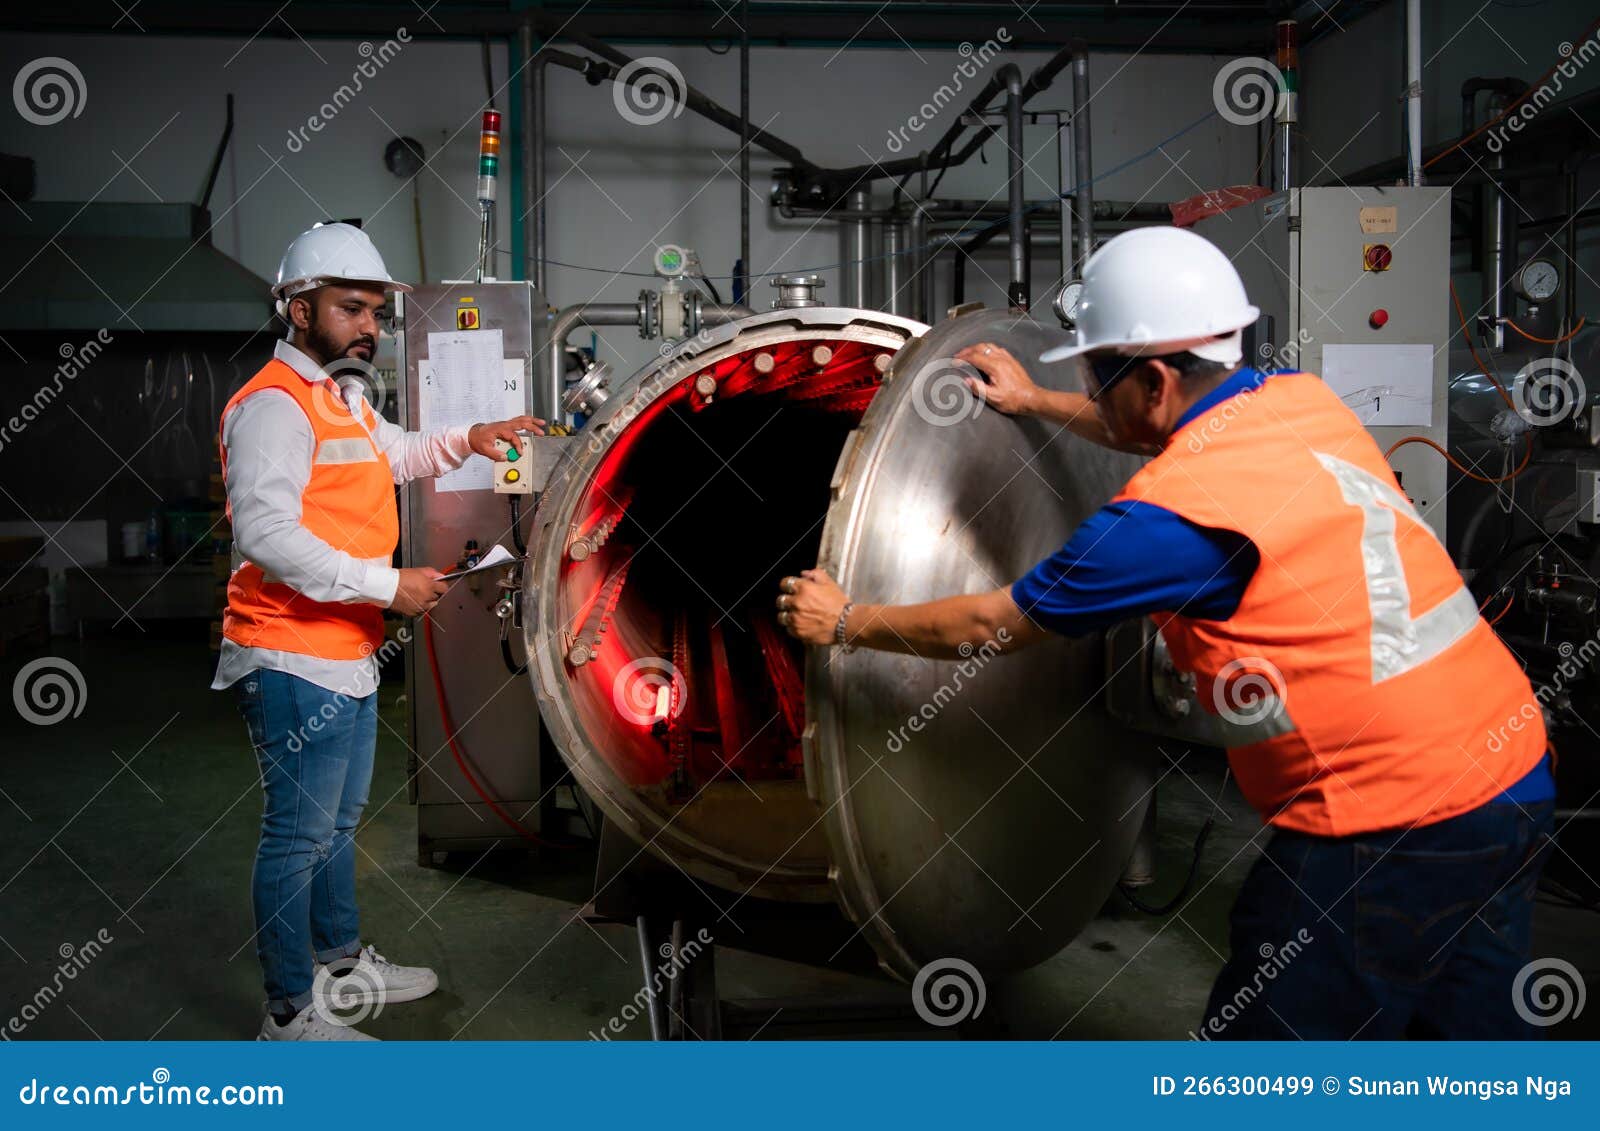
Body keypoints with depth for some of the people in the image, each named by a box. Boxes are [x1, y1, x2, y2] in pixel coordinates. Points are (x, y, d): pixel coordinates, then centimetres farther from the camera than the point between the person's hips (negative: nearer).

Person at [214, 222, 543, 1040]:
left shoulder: (340, 397, 17)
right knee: (299, 835, -1)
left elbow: (395, 455, 36)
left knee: (340, 820, 22)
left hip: (349, 656, 11)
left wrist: (465, 441, 18)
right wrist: (388, 585, -25)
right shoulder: (274, 403, -17)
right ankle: (291, 1014, 12)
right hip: (294, 663, -10)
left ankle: (341, 962, 39)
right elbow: (266, 533, -28)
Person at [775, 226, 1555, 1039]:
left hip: (1388, 820, -8)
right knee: (1472, 1025, 22)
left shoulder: (1176, 512, -18)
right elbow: (1175, 435, 28)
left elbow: (991, 627, -7)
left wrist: (847, 623, 8)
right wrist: (1035, 402, 37)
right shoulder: (1305, 401, 5)